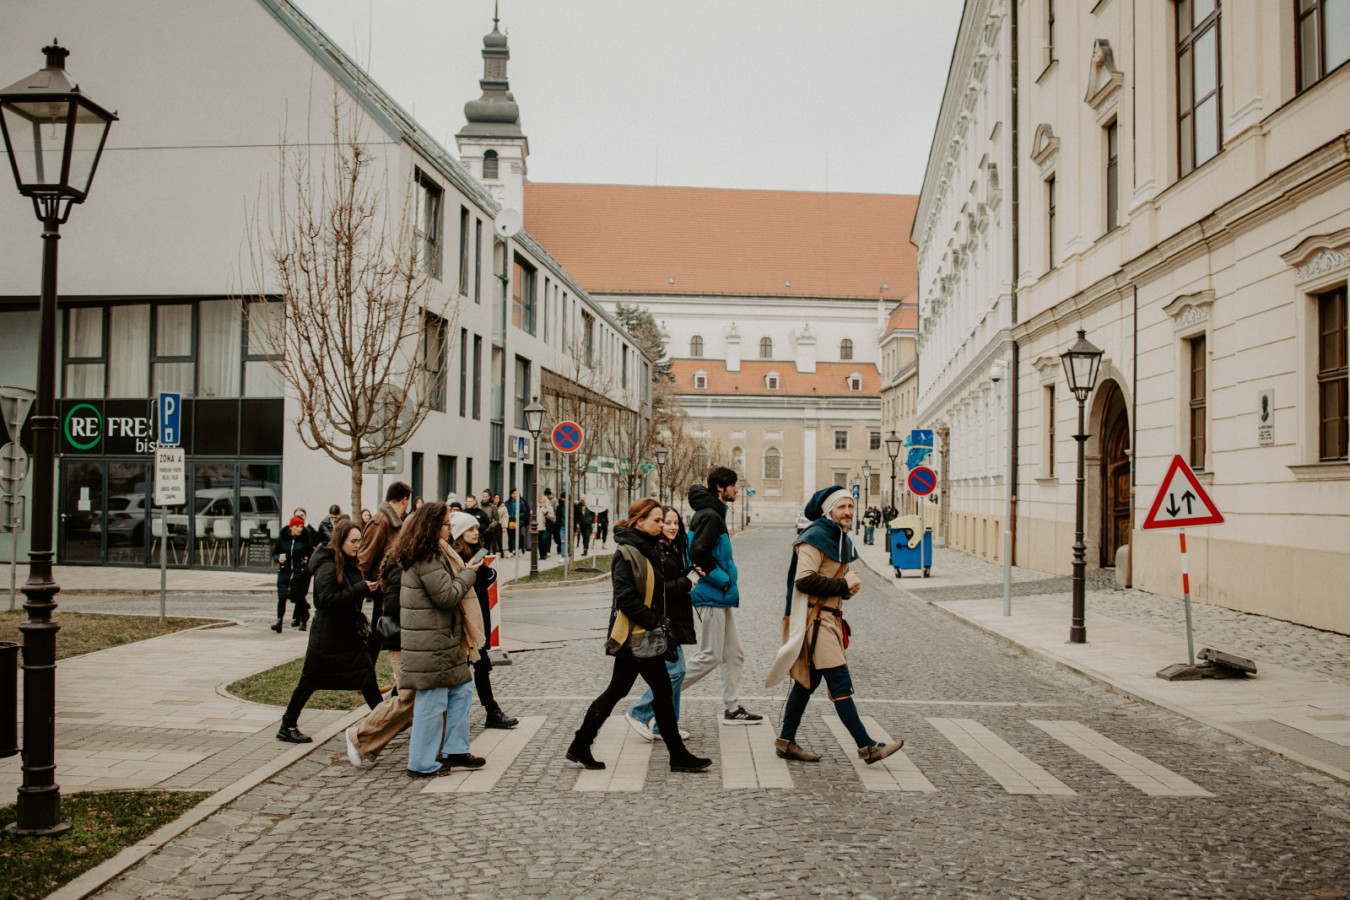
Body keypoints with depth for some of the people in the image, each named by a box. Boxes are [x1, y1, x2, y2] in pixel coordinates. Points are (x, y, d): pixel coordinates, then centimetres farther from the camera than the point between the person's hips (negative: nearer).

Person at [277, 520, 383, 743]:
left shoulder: (350, 565, 11)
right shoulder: (327, 567, -16)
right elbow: (329, 600, -26)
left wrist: (369, 588, -1)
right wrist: (361, 589, -27)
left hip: (349, 634, 9)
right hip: (327, 637, -9)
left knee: (366, 676, 6)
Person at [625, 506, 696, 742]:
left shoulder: (674, 549, 14)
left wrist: (690, 572, 7)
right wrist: (686, 584, -15)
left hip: (673, 619, 10)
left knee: (673, 671, 12)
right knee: (675, 671, -10)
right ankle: (639, 713, 2)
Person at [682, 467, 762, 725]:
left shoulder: (713, 514, 15)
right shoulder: (709, 515, -16)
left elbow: (698, 551, 20)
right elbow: (698, 552, -26)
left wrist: (727, 583, 10)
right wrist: (723, 580, -16)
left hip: (721, 597, 10)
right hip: (711, 597, -10)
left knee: (734, 655, 13)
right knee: (710, 656, -5)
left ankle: (732, 709, 19)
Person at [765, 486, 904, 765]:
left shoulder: (841, 538, 17)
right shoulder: (815, 537, -14)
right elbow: (804, 580, -24)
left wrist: (849, 585, 6)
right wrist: (843, 585, -16)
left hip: (830, 618, 10)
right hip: (814, 619, -10)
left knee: (807, 681, 13)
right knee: (840, 683, -9)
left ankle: (785, 742, 21)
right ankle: (867, 747, -7)